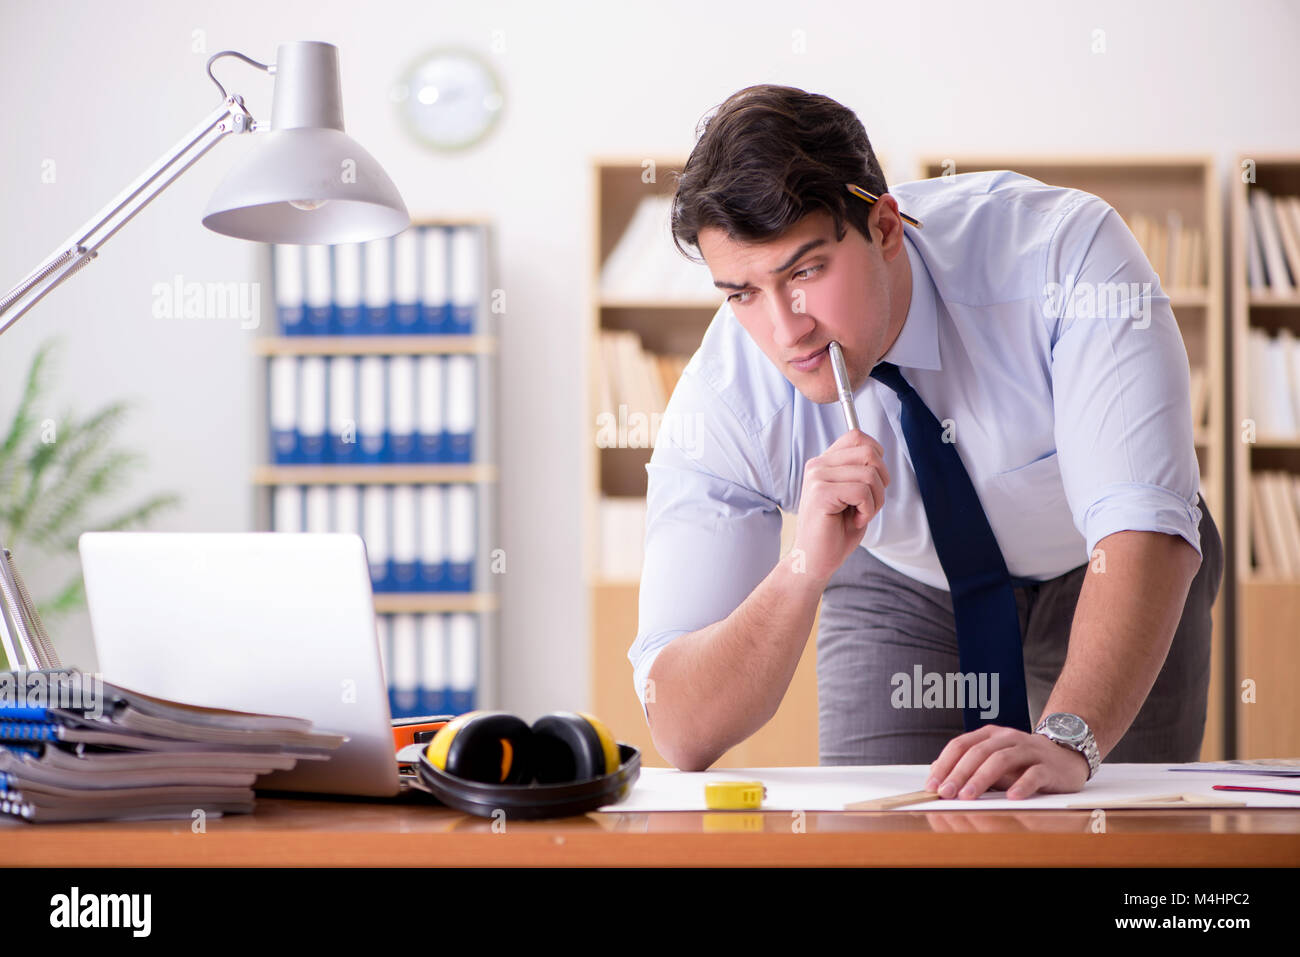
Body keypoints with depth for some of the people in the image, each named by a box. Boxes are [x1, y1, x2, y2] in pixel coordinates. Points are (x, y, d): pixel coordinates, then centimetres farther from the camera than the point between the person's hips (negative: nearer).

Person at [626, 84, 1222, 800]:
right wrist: (800, 572, -47)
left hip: (1099, 577, -1)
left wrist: (1067, 741, -59)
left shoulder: (1065, 250, -35)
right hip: (904, 588, 1)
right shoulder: (721, 402, -29)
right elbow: (682, 734, -30)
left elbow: (1144, 526, -44)